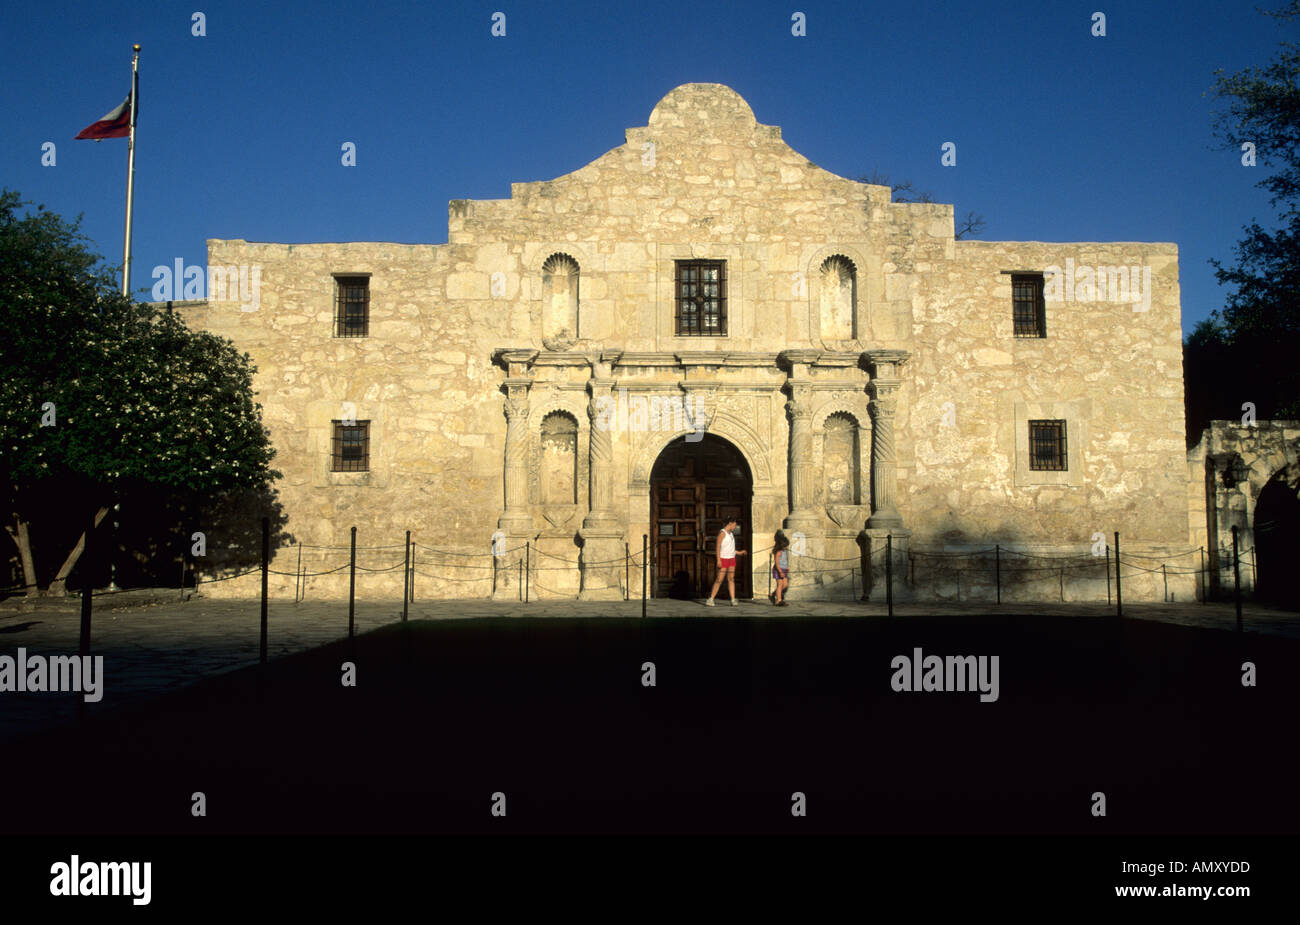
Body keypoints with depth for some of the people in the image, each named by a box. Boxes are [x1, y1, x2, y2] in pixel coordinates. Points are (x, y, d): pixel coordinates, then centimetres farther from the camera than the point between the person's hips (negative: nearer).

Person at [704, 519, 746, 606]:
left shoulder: (731, 533, 14)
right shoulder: (722, 533, -10)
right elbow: (718, 547, -14)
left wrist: (739, 552, 24)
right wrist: (718, 560, -21)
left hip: (731, 559, 8)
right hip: (723, 559, -7)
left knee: (731, 579, 3)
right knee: (719, 580, -8)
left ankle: (733, 600, 2)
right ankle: (711, 599, -2)